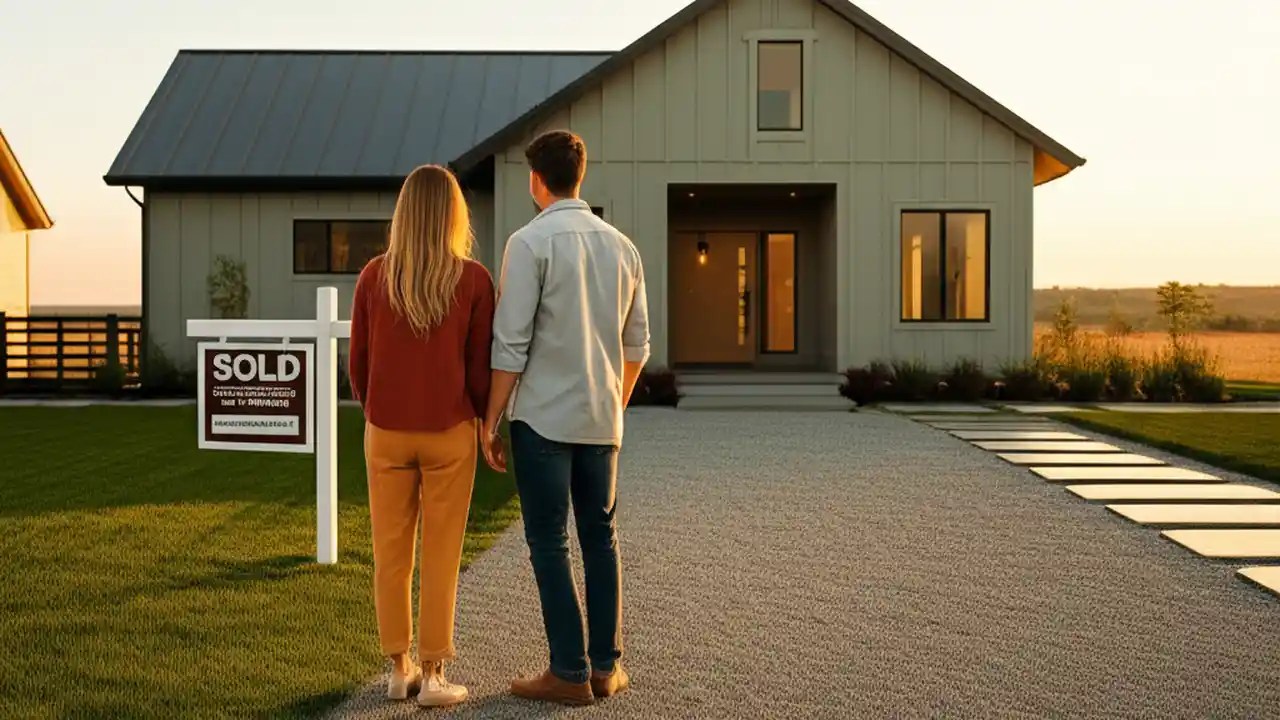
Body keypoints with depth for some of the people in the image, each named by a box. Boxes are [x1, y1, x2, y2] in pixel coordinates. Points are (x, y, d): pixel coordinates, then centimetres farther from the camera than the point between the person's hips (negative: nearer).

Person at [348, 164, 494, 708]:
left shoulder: (373, 277, -5)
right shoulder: (474, 280, -10)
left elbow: (359, 363, 1)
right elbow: (481, 366, -5)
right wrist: (479, 422, 13)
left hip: (385, 434, 2)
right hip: (448, 434, -2)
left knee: (391, 552, 11)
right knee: (440, 556, 6)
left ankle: (399, 669, 19)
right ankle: (432, 676, 9)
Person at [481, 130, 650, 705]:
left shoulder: (530, 242, -9)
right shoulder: (621, 245, 8)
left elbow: (511, 345, -13)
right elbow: (637, 344, 12)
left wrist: (490, 422, -5)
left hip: (543, 418, -5)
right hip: (601, 420, 5)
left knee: (548, 544, 2)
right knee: (601, 539, 12)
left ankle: (569, 673, 5)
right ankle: (606, 666, 16)